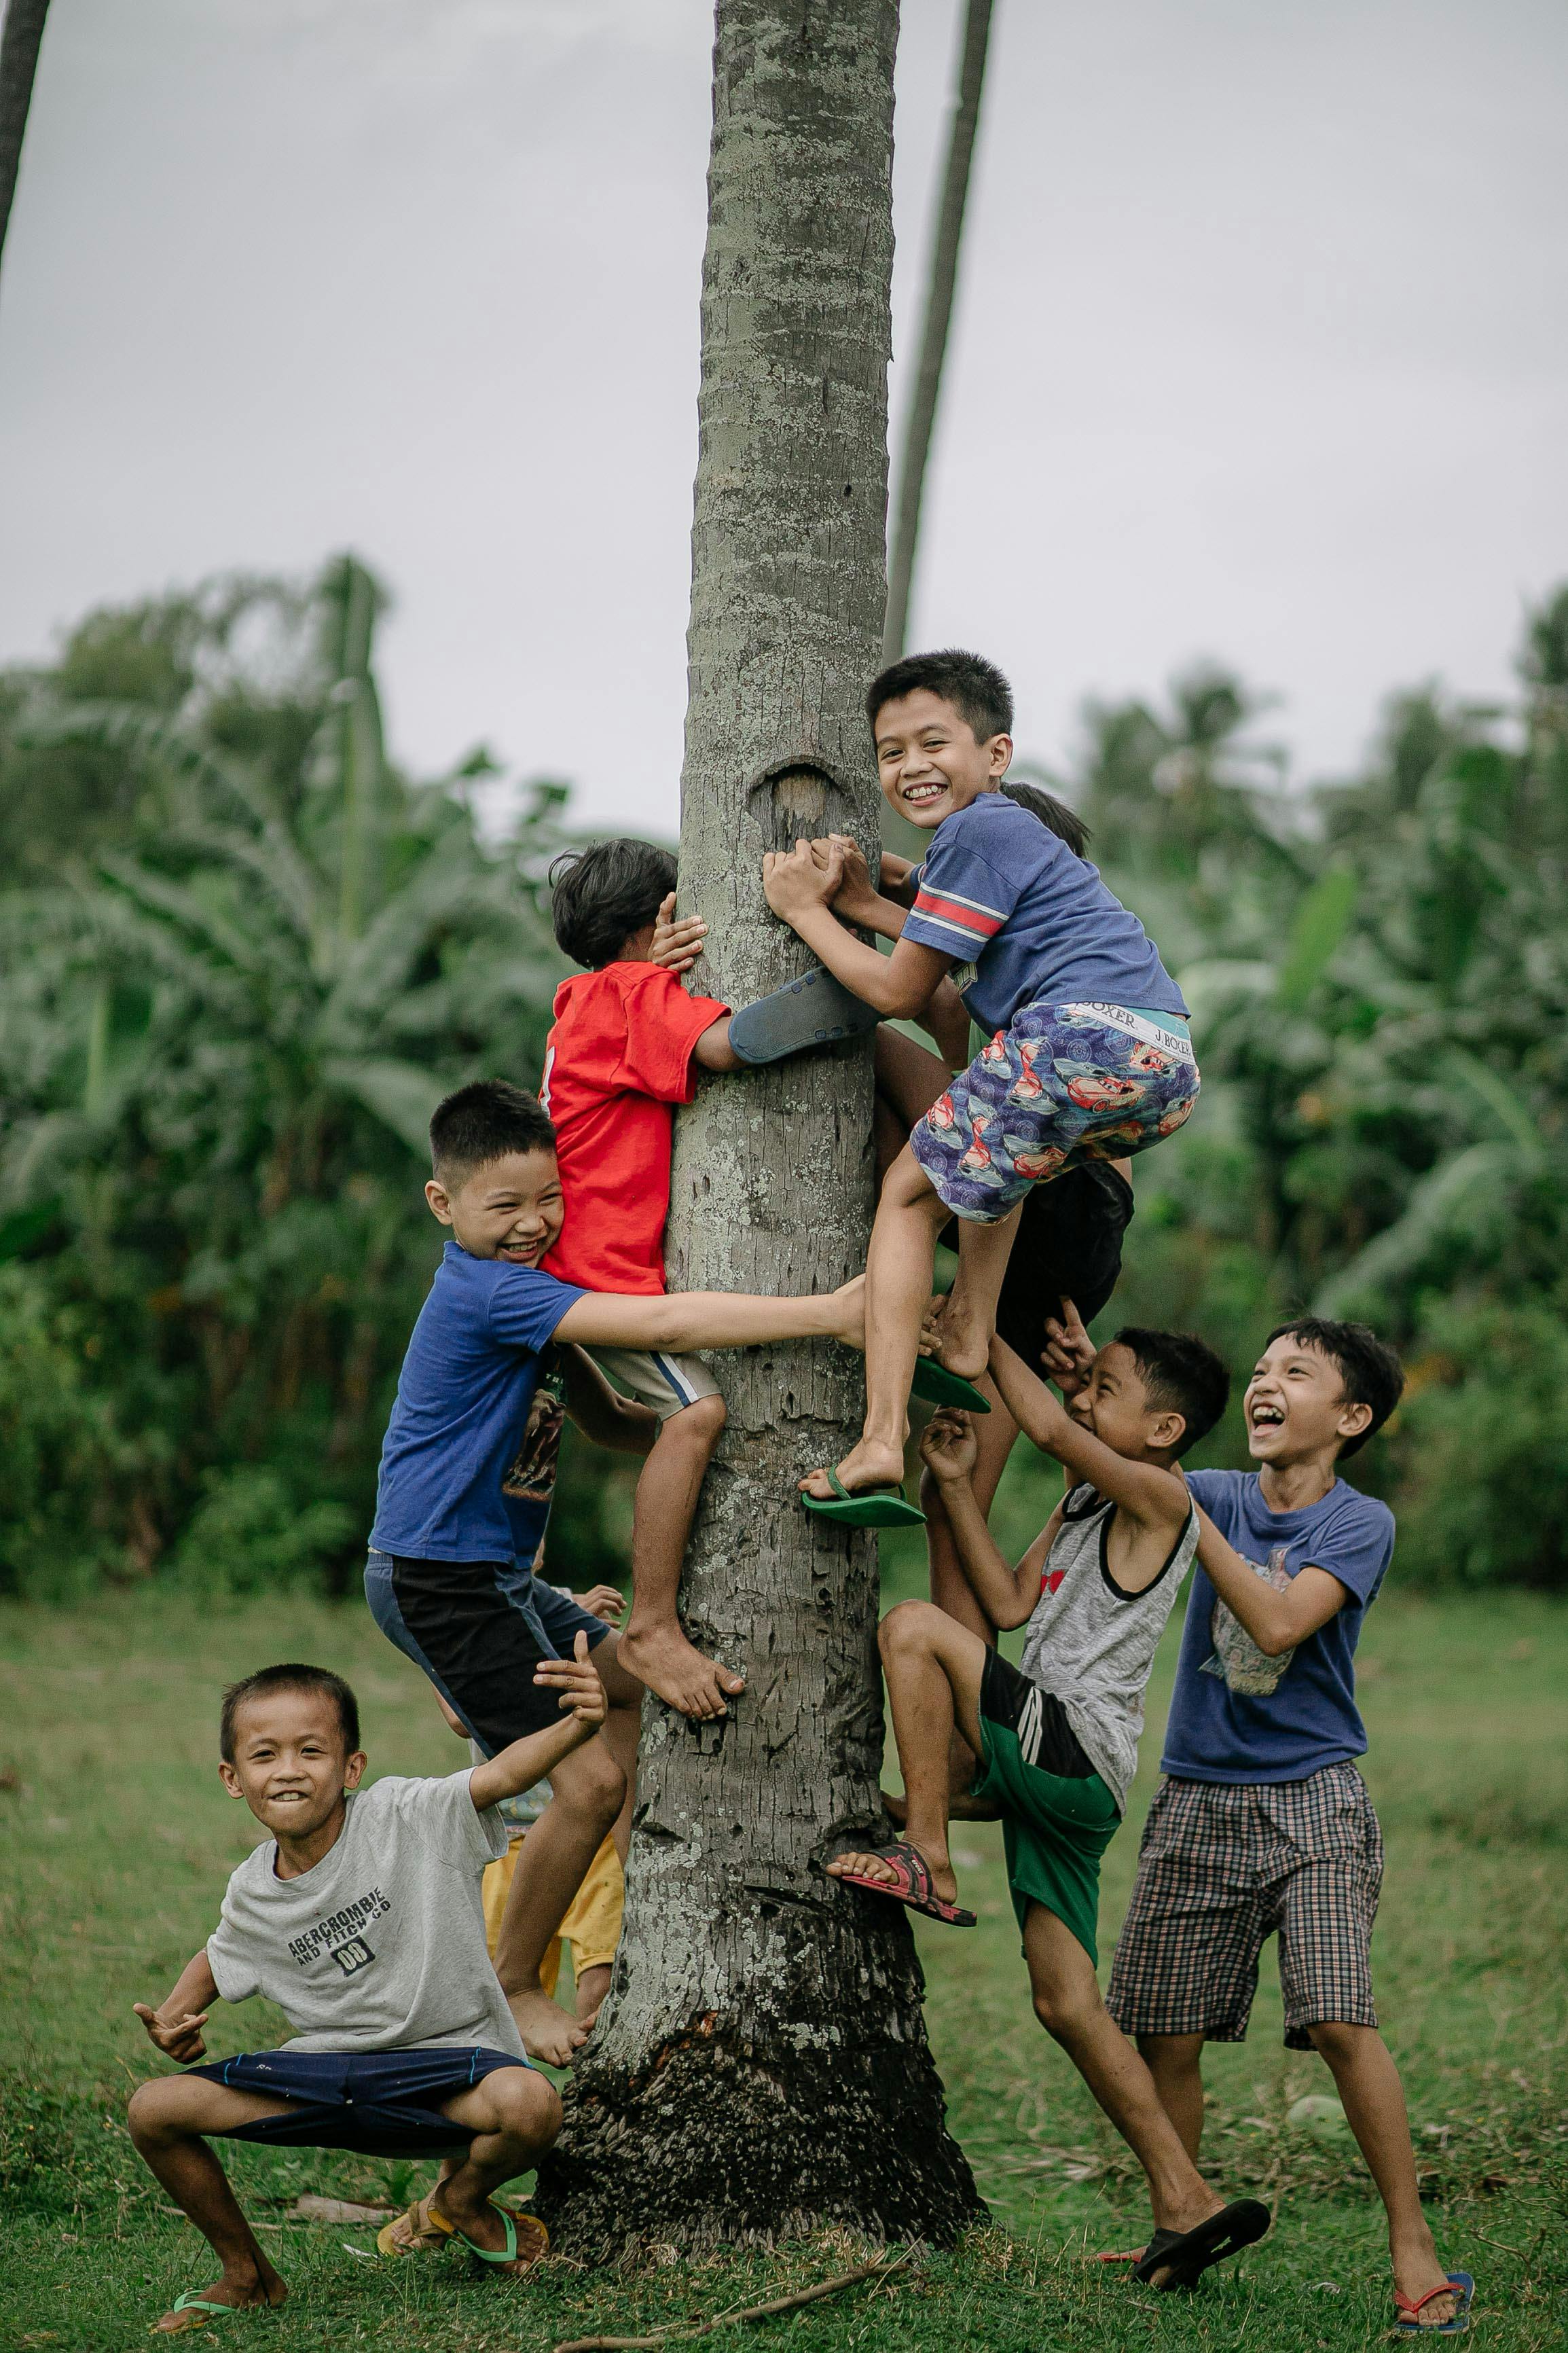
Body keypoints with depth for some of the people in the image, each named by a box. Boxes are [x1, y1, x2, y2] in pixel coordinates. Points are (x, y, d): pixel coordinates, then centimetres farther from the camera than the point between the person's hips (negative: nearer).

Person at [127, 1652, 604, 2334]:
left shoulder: (406, 1817, -15)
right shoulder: (252, 1894, 1)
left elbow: (503, 1774, -32)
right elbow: (216, 1962, 24)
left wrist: (577, 1726, -52)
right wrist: (176, 2015, 2)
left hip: (444, 2061, -4)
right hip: (329, 2072, 4)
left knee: (529, 2104, -37)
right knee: (154, 2110, -10)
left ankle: (461, 2200, 1)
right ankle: (246, 2273, 13)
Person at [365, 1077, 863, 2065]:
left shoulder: (531, 1290, 12)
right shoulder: (488, 1290, -22)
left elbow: (610, 1417, 19)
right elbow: (664, 1324, -31)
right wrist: (829, 1315, -31)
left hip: (495, 1576, 11)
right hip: (439, 1581, -11)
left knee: (643, 1689, 17)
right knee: (592, 1777, -11)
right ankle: (513, 1989, 7)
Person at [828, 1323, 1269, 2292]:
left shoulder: (1160, 1500, -7)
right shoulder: (1080, 1507, 21)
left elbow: (1053, 1429, -20)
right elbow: (1012, 1605, 15)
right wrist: (960, 1486, 11)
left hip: (1073, 1754, -9)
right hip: (1053, 1774, 9)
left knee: (915, 1627, -18)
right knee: (1068, 2003, 7)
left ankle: (927, 1860, -15)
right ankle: (1186, 2201, 8)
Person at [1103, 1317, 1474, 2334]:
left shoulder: (1361, 1523, -4)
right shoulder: (1216, 1494, 7)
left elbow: (1279, 1622, -18)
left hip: (1313, 1801, -4)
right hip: (1198, 1801, 4)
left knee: (1339, 2018, -17)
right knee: (1167, 2039, 2)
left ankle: (1414, 2248, -9)